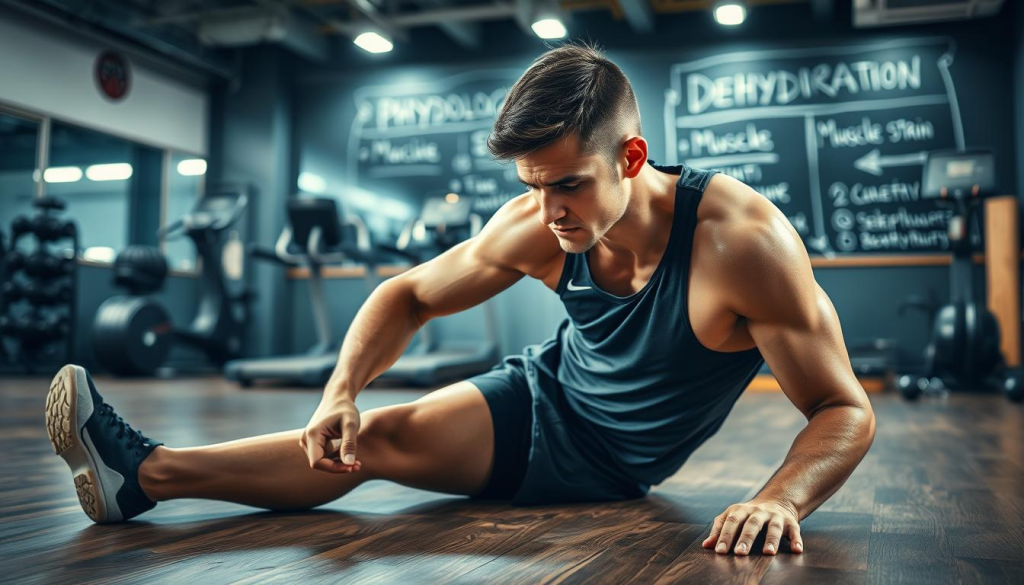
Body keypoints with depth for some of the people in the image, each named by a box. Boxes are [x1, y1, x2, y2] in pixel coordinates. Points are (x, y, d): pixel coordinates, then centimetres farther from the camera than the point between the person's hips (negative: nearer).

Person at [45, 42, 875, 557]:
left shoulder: (745, 242, -32)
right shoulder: (536, 229, -20)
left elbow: (846, 410, -27)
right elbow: (407, 294, -8)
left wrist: (781, 498, -47)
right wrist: (342, 389, -24)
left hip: (606, 466, -4)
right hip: (542, 395, 4)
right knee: (373, 435, -15)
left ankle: (143, 470, -11)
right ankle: (145, 472, -3)